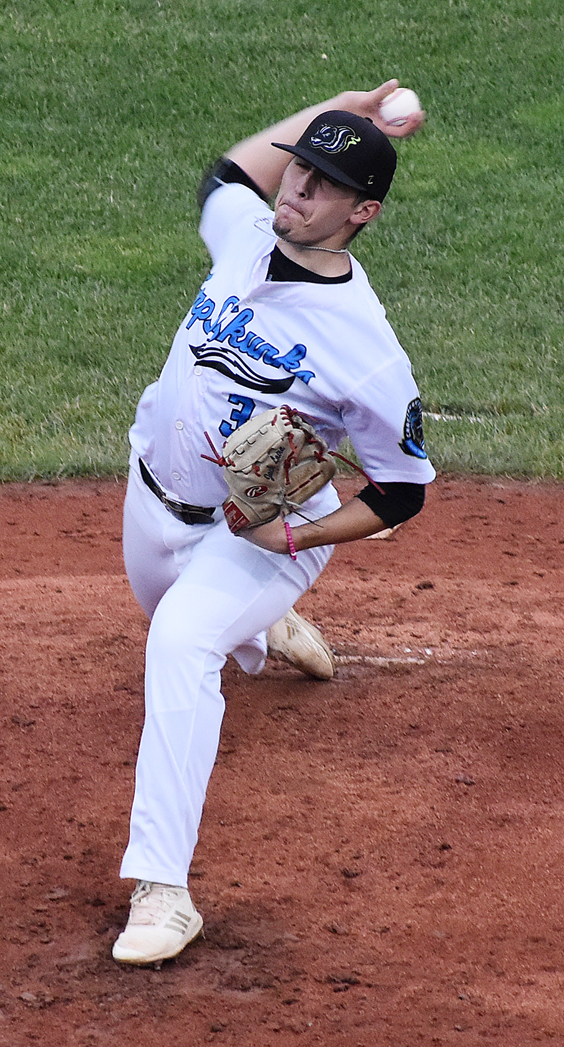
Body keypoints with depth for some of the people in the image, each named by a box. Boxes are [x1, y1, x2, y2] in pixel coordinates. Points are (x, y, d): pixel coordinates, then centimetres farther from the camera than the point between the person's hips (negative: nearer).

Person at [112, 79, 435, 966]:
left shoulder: (368, 348, -26)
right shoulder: (245, 235, -10)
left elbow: (401, 492, -15)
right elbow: (229, 171, 16)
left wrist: (295, 535, -27)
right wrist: (334, 110, 8)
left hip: (264, 534, -7)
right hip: (157, 497, 7)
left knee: (181, 643, -33)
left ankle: (164, 891, -37)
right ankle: (261, 633, 68)